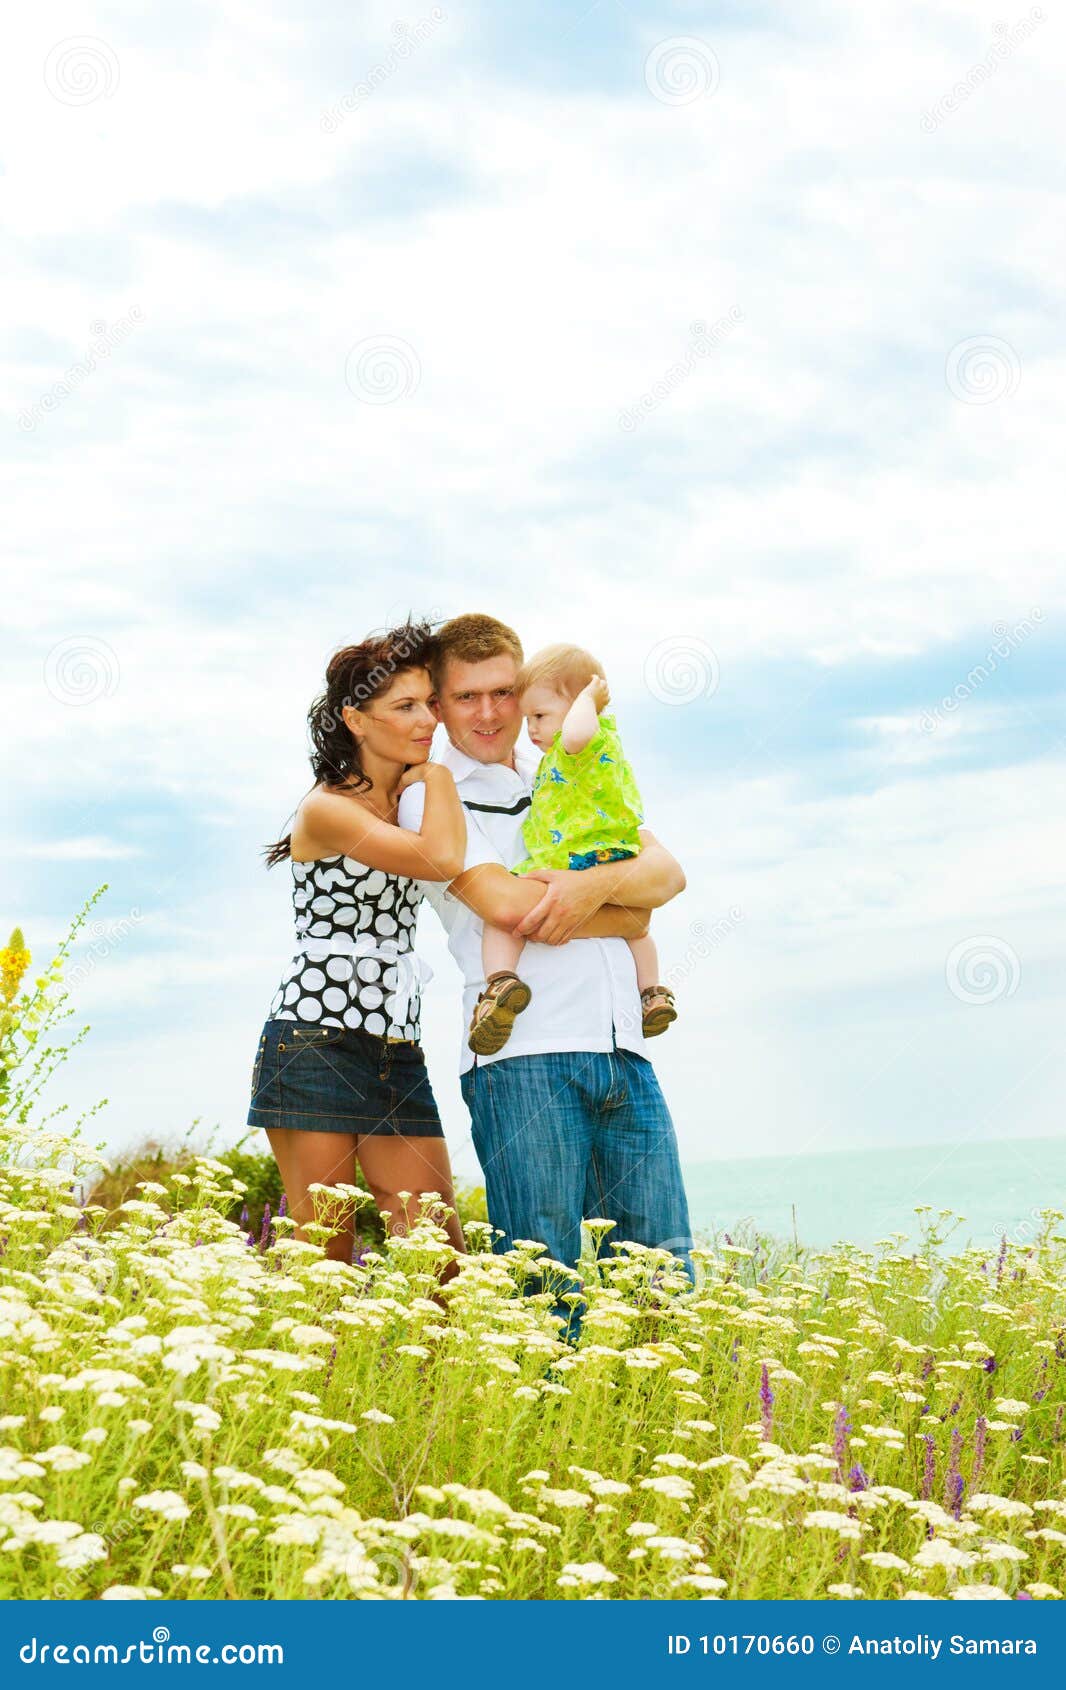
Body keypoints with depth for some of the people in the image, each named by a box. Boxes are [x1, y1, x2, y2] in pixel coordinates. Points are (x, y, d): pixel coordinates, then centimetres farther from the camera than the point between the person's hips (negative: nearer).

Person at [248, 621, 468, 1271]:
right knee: (324, 1253, -4)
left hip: (398, 1053, 6)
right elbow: (441, 860, -20)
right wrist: (436, 775, -5)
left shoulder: (414, 803, 13)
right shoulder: (328, 809, -8)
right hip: (315, 1044, -6)